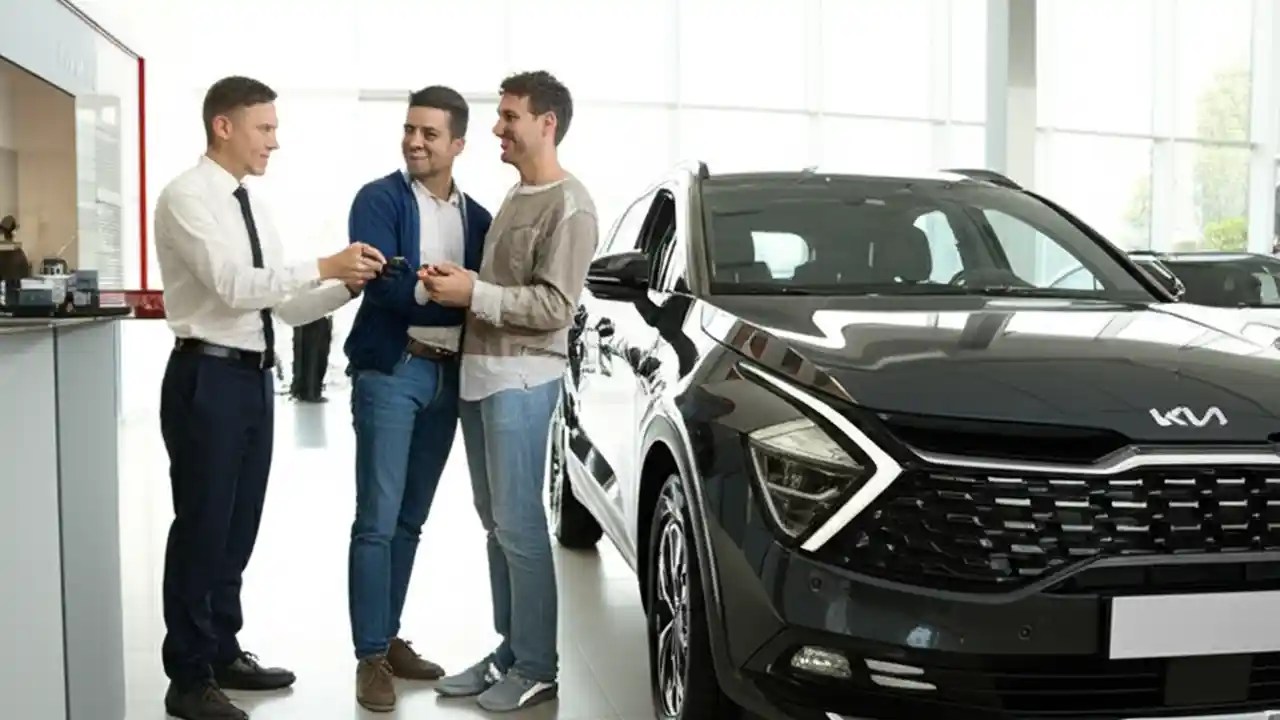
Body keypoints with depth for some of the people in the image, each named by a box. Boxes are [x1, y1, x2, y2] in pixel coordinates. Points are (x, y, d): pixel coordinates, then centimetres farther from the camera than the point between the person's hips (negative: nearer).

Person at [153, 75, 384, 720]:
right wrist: (325, 267, -23)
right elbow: (233, 286, -22)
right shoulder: (186, 197, -10)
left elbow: (284, 304, 13)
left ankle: (223, 653, 29)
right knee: (201, 527, -1)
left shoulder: (252, 205, 14)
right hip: (208, 377, -8)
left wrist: (347, 287, -2)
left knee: (238, 527, 15)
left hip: (254, 376, 8)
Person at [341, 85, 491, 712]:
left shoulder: (476, 216, 12)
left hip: (447, 376, 5)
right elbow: (383, 285, -16)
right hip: (390, 372, -5)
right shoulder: (379, 199, -4)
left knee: (411, 520, 12)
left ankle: (389, 638, 23)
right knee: (378, 520, -5)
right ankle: (371, 656, 3)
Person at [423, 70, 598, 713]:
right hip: (479, 373, 9)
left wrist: (472, 293, -19)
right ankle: (509, 649, 22)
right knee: (494, 521, 12)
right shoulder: (515, 194, 17)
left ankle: (537, 667, 6)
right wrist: (454, 285, 4)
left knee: (519, 524, -5)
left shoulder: (568, 206, -10)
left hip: (520, 380, -9)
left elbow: (555, 306, -17)